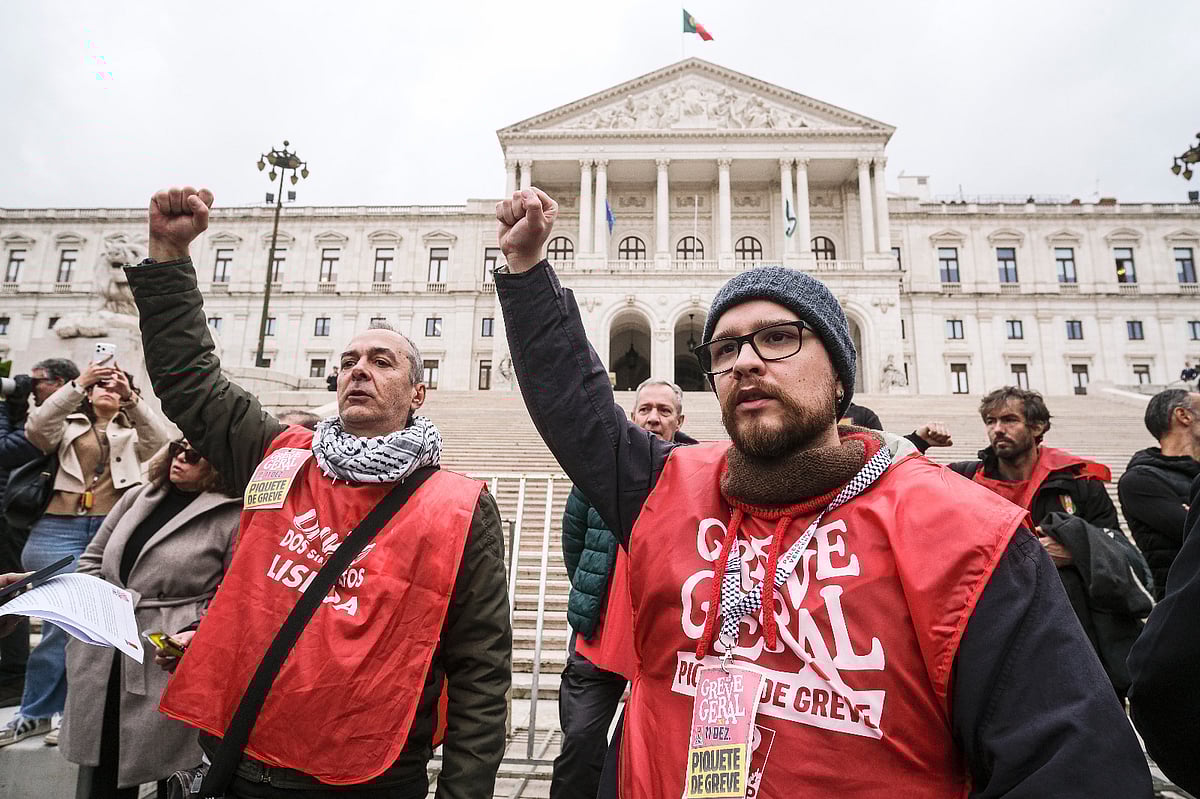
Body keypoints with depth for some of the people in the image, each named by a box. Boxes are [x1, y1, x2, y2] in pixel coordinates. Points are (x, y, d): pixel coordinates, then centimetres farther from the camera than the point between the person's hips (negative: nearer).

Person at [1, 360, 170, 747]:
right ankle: (41, 710, 11)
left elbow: (159, 437, -6)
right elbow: (36, 428, -6)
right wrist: (77, 383, -14)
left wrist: (131, 396, -19)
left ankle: (38, 712, 17)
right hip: (60, 527, -1)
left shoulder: (132, 432, 16)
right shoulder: (68, 425, 15)